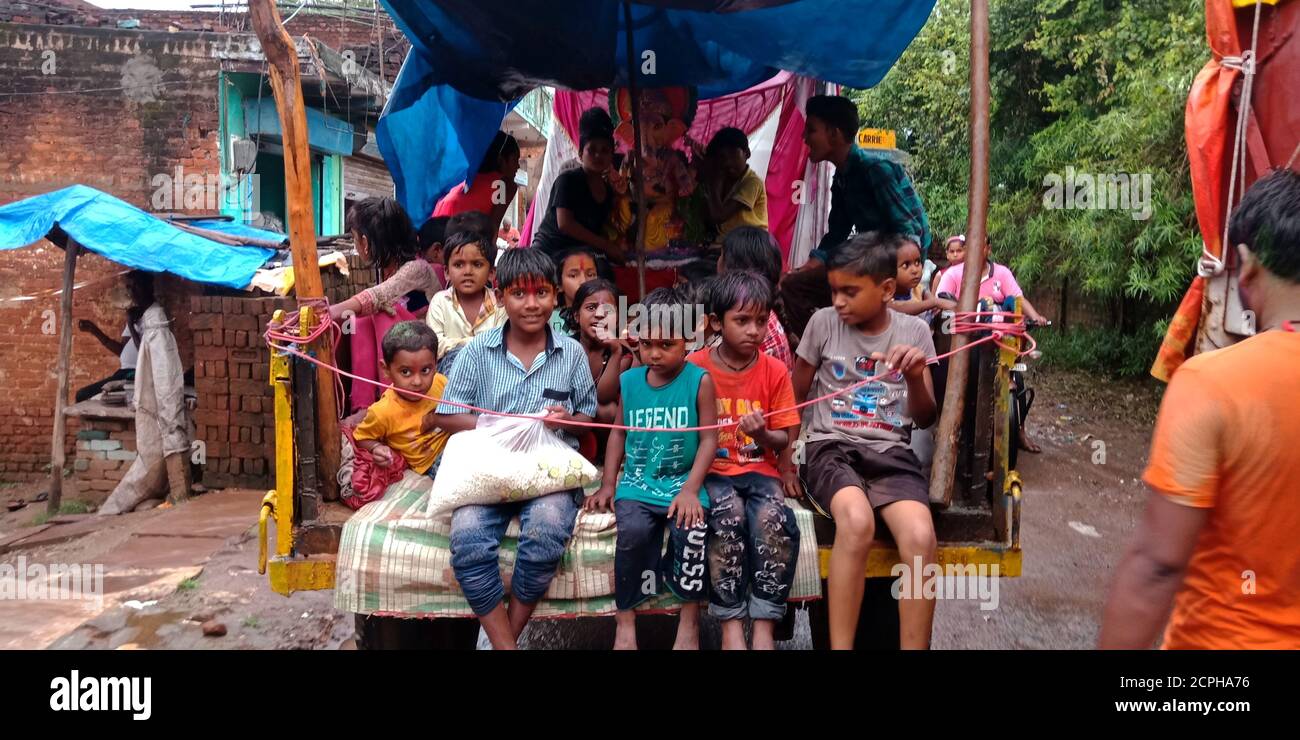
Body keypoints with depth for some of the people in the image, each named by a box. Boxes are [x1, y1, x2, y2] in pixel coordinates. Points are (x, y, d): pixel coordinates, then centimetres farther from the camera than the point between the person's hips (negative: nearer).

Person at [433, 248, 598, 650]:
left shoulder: (572, 352, 5)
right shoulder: (478, 350, 4)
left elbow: (588, 414, 14)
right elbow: (447, 416, 4)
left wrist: (568, 419, -10)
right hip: (488, 466, 1)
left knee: (546, 536, -31)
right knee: (468, 544, -27)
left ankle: (505, 631, -5)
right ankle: (505, 643, -9)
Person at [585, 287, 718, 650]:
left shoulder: (699, 380, -3)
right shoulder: (628, 381, 6)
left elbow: (709, 439, -5)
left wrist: (690, 489, -15)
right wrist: (608, 484, 8)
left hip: (682, 481, -2)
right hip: (637, 482, 2)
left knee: (690, 530, -29)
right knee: (633, 531, -27)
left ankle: (690, 621, -6)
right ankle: (625, 622, -8)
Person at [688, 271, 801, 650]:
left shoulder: (775, 371, 3)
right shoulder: (694, 369, -2)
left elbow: (783, 442, 6)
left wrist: (763, 434, -17)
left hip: (759, 471, 2)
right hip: (711, 472, -1)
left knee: (775, 520, -30)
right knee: (728, 515, -33)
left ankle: (764, 626, -17)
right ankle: (731, 624, -19)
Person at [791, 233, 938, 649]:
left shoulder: (914, 331, 6)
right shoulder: (823, 323, 3)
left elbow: (925, 420, 9)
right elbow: (795, 398, 13)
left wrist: (915, 377, -11)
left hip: (891, 451, 2)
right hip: (832, 447, -1)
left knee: (921, 537, -29)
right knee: (857, 521, -36)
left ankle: (914, 646, -11)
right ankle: (840, 646, -22)